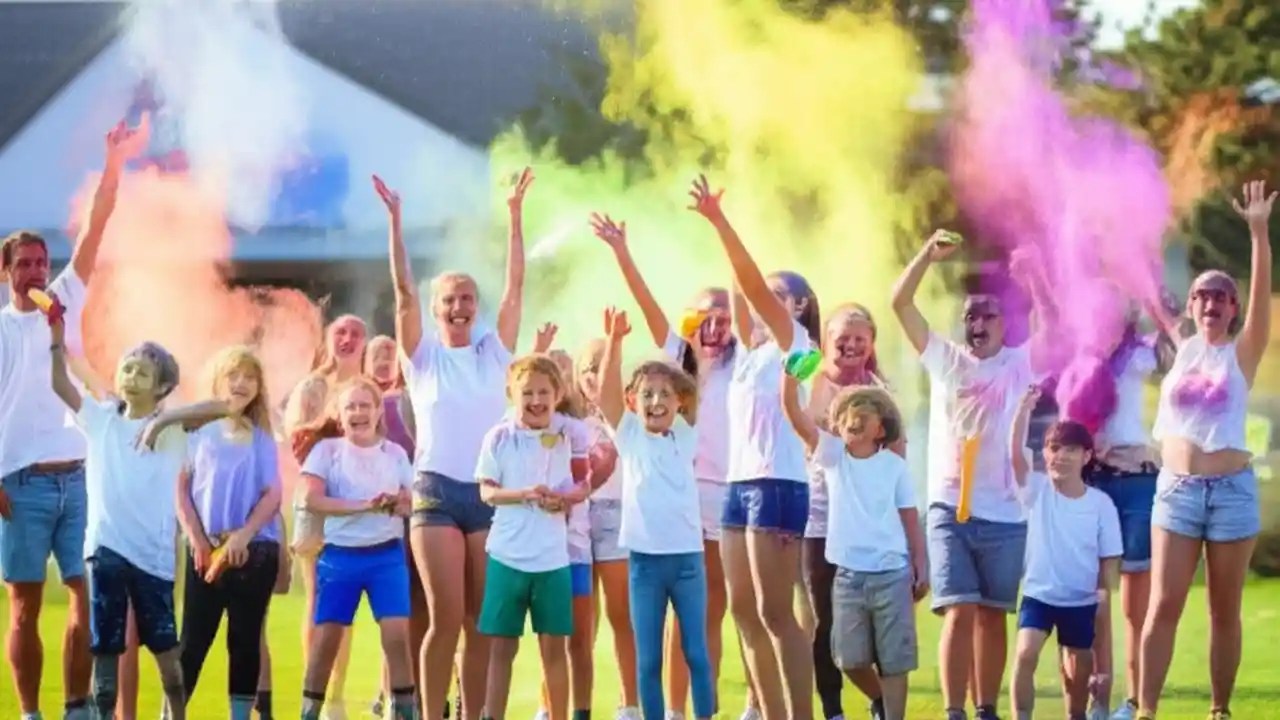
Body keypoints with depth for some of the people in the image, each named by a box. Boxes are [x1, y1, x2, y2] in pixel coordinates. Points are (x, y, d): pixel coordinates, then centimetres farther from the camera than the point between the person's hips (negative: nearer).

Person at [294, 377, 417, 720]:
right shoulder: (326, 449, -1)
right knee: (325, 638, 1)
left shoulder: (395, 453, 7)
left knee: (397, 634, -9)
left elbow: (412, 502, 8)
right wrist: (363, 505, -21)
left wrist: (399, 504, -17)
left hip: (387, 555, 1)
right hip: (339, 555, -1)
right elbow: (311, 500, -12)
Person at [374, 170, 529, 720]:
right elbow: (403, 290, -5)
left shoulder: (494, 351, 9)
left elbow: (516, 285, 3)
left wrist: (516, 214, -4)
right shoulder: (423, 355, 5)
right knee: (445, 618, -7)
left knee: (482, 621, 3)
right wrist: (395, 220, -13)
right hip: (437, 491, -2)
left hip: (489, 493, 2)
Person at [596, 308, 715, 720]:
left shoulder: (685, 435, 7)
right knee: (647, 659, 3)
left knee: (696, 652, 4)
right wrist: (615, 341, -20)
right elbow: (607, 389, -8)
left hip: (687, 556, 1)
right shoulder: (629, 435, 3)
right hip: (645, 559, -1)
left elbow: (694, 386, 0)